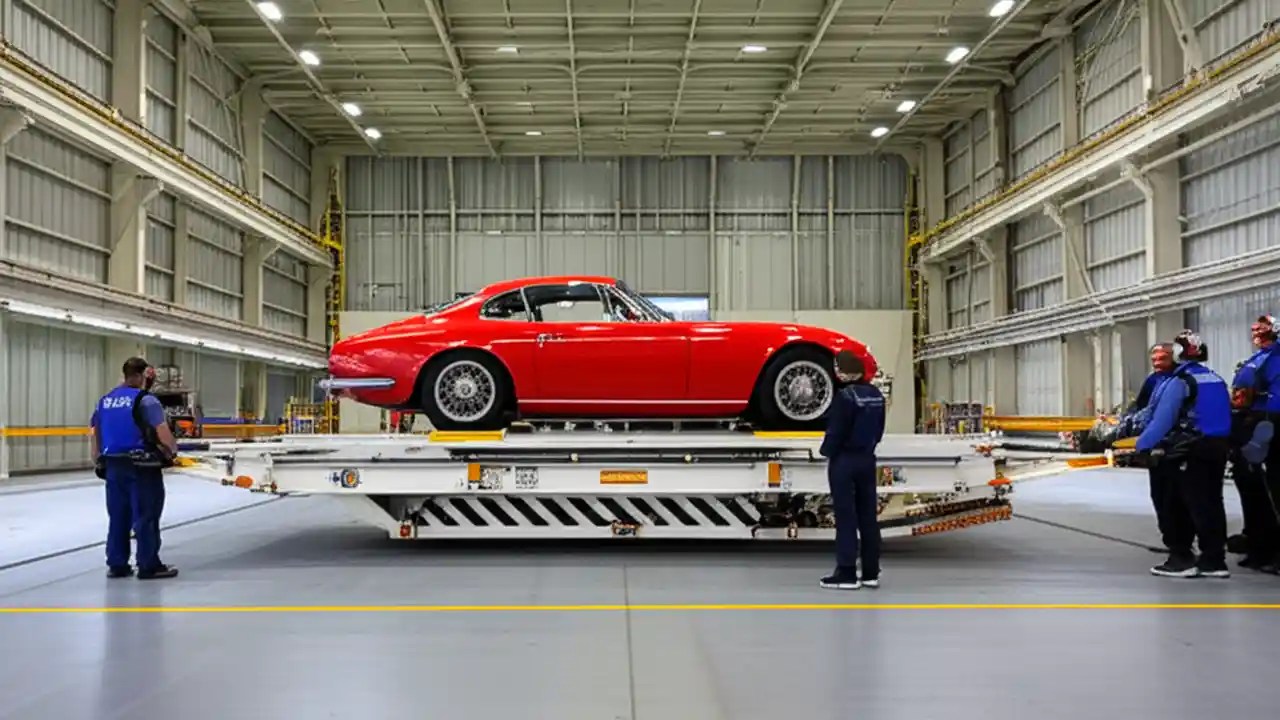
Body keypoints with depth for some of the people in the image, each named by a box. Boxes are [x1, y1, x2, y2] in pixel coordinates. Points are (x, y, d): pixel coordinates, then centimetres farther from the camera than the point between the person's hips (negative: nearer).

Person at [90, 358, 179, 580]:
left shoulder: (105, 400, 11)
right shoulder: (145, 400, -11)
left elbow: (96, 434, 15)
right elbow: (163, 435, -18)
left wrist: (98, 462, 21)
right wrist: (172, 450, 0)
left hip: (113, 465, 7)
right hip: (142, 467, -7)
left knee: (117, 517, 12)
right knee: (146, 517, 0)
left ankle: (117, 565, 15)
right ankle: (149, 566, 3)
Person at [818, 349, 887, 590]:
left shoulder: (845, 396, -17)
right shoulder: (876, 394, 5)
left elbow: (836, 431, -16)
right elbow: (879, 429, 9)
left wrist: (826, 451, -1)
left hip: (844, 461, -7)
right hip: (867, 460, 7)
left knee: (846, 517, -1)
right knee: (868, 516, 11)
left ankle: (847, 573, 3)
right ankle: (871, 573, 16)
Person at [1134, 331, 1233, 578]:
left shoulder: (1180, 381, -11)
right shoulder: (1216, 379, 12)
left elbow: (1162, 419, -17)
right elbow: (1224, 416, 15)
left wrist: (1142, 445, -14)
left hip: (1189, 451, -7)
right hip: (1218, 447, 7)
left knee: (1178, 503, -1)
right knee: (1212, 501, 9)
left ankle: (1181, 558, 0)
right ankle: (1214, 560, 11)